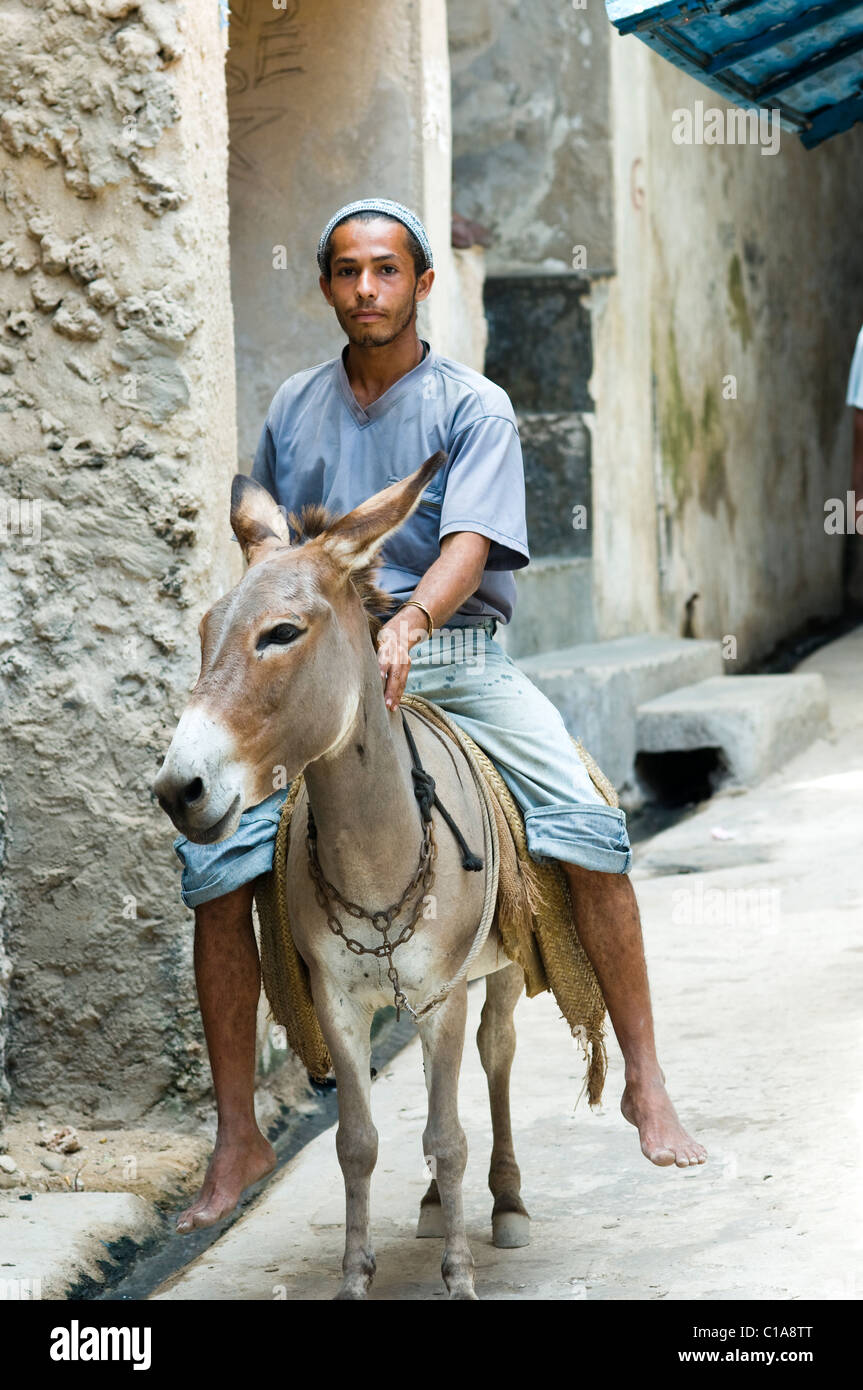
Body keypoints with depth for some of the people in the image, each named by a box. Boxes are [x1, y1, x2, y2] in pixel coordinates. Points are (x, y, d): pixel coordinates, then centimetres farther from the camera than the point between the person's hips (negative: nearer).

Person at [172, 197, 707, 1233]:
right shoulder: (293, 410, 11)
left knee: (589, 832, -20)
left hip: (457, 657, -2)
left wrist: (408, 621, -35)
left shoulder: (474, 407, -1)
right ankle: (238, 1138, -2)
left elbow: (469, 540, -16)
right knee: (215, 863, -14)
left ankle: (644, 1084, -5)